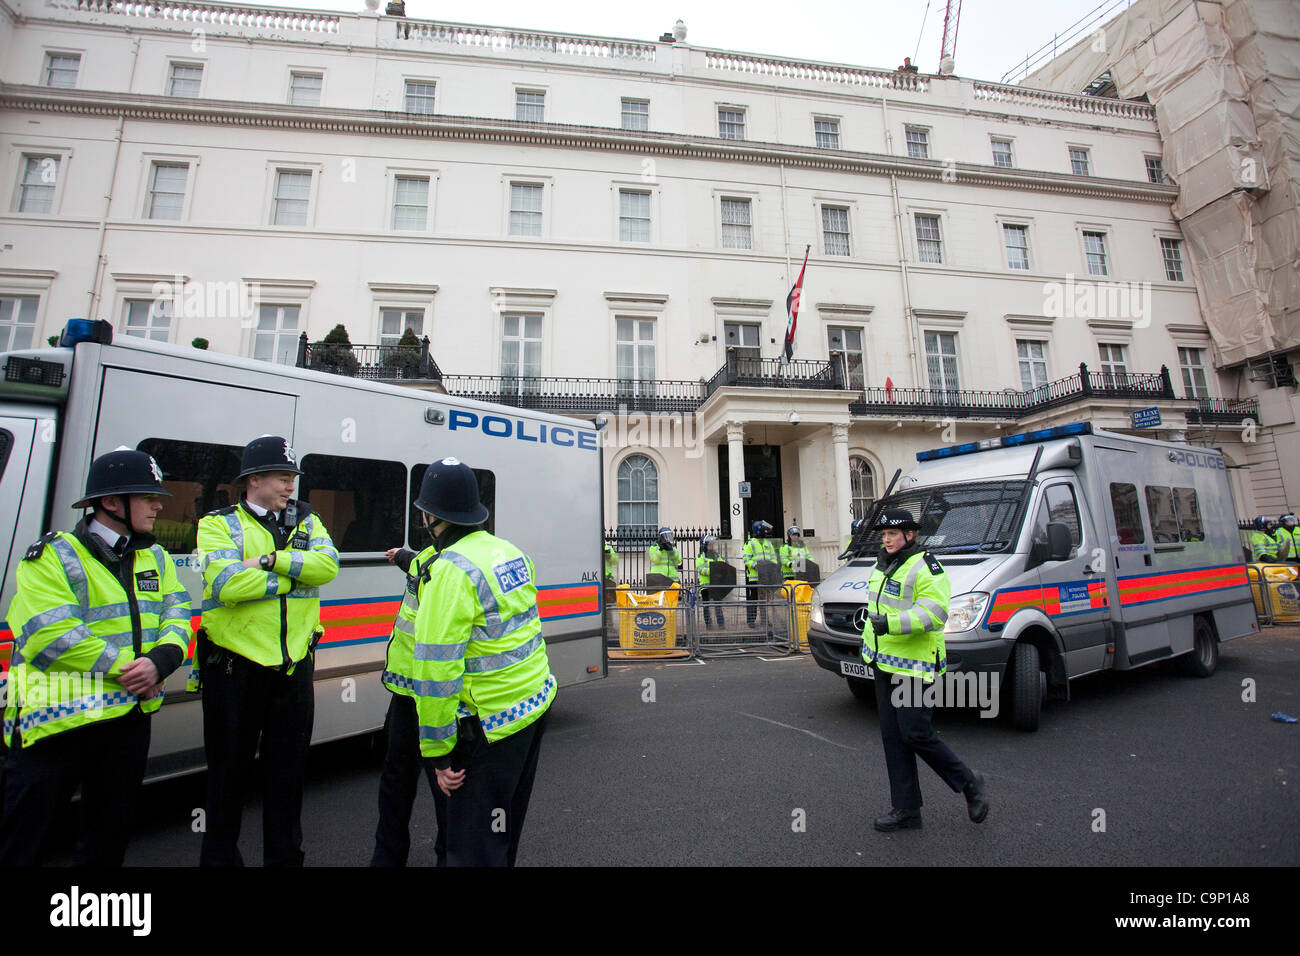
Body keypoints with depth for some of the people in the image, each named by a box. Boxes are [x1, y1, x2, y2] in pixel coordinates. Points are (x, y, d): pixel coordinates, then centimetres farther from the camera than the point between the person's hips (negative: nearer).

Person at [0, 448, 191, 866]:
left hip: (130, 719, 6)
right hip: (57, 723, -6)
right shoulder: (52, 557, -11)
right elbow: (51, 637, -20)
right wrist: (127, 666, -19)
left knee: (109, 840, 21)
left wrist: (160, 661, -17)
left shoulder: (156, 558, 7)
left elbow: (178, 618, 2)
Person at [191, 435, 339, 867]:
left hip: (295, 665, 3)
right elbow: (227, 584, -21)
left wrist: (271, 560, -21)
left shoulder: (306, 521, 5)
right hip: (234, 665, -3)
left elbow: (328, 565, -13)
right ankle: (219, 855, 36)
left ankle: (284, 854, 35)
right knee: (229, 770, 14)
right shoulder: (218, 524, -5)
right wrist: (295, 572, -14)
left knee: (289, 768, 17)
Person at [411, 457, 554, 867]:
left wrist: (438, 752, -13)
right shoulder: (511, 551, 5)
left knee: (474, 847, 9)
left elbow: (437, 670, -22)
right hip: (538, 702, 9)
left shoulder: (451, 571, -21)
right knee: (505, 826, 27)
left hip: (492, 722, -8)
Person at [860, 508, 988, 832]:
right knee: (893, 737, 11)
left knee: (916, 735, -3)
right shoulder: (883, 565, 14)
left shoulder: (925, 567, -14)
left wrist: (892, 624, -32)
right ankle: (906, 809, 22)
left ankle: (969, 783, 23)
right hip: (884, 663, 9)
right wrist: (870, 642, 27)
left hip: (913, 666, -9)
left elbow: (934, 613, -25)